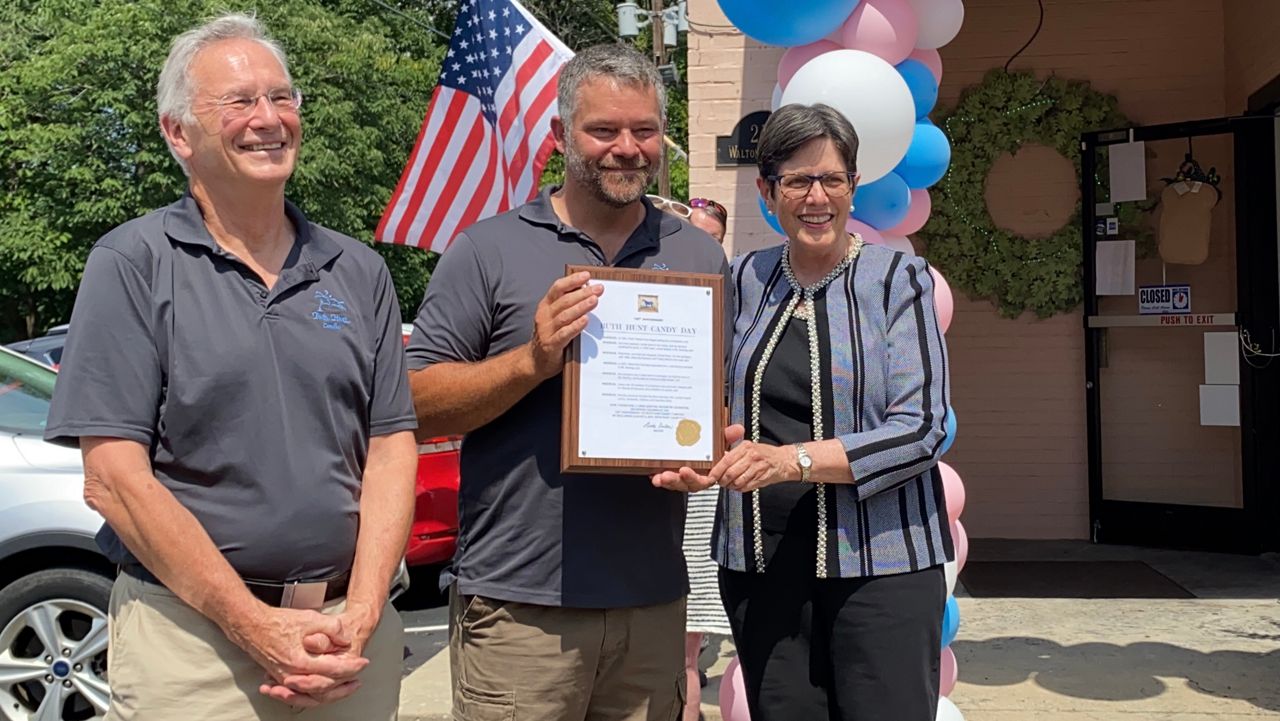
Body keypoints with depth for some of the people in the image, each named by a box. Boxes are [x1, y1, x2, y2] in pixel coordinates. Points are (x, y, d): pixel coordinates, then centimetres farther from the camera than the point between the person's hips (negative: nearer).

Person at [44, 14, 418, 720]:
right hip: (192, 635, -3)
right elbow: (114, 478, -10)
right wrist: (258, 628, -14)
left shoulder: (359, 272, 7)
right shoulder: (132, 263, -4)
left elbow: (390, 449, 3)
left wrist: (360, 618, -9)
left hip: (353, 631, 3)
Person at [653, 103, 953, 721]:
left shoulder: (897, 279, -3)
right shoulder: (746, 279, 8)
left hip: (879, 561, -3)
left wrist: (795, 458, -20)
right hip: (761, 563, 3)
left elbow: (921, 428, -10)